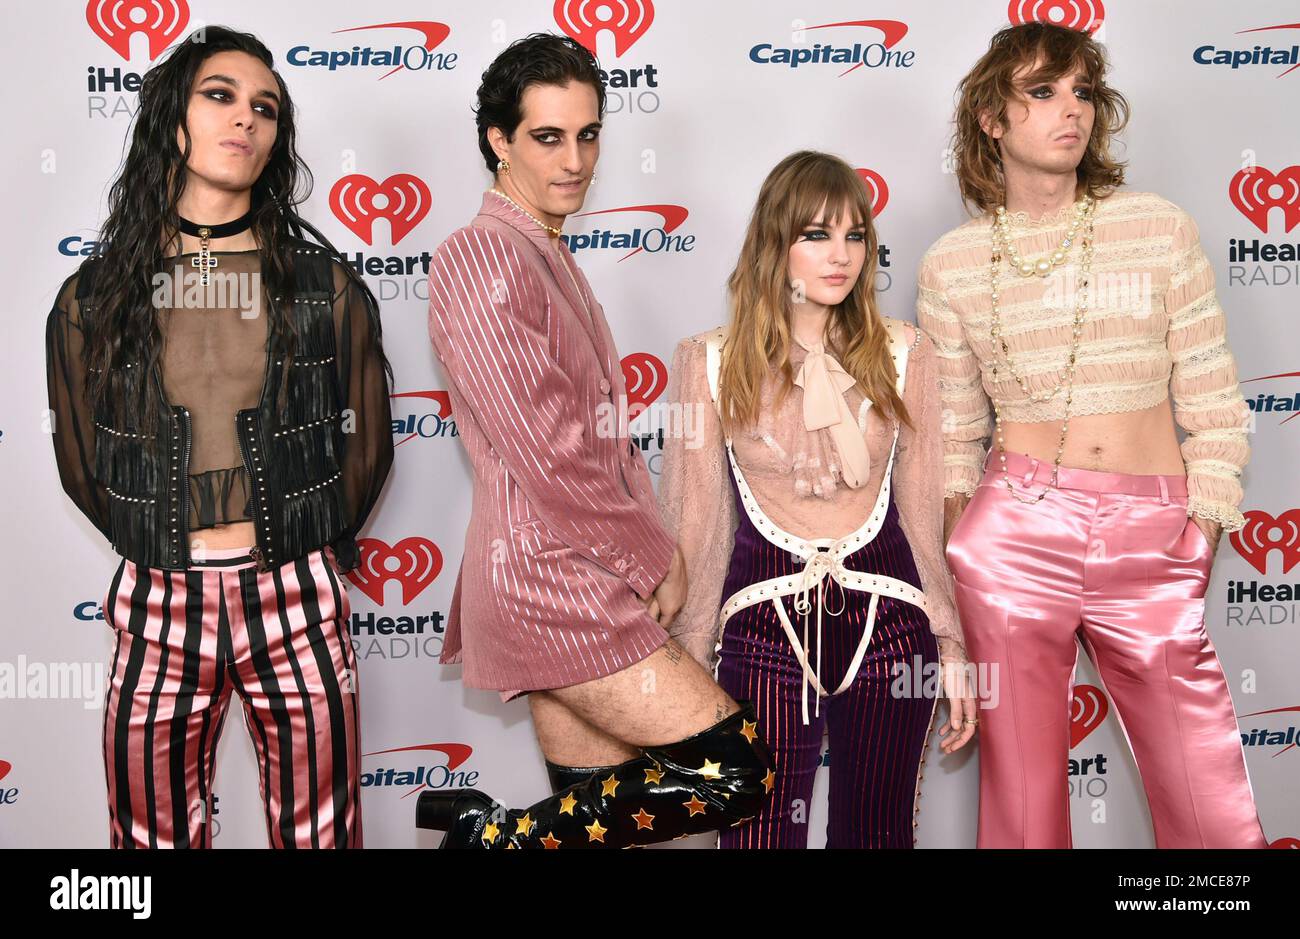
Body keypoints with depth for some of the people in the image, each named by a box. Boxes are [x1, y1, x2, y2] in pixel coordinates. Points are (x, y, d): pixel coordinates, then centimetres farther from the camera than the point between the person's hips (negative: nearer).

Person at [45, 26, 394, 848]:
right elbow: (81, 464, 11)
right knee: (155, 838, 14)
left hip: (298, 606, 0)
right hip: (158, 610, 1)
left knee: (320, 834, 11)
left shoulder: (327, 287, -1)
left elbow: (367, 448, 9)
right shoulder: (96, 297, 1)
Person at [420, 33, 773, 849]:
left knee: (599, 812, 12)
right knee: (736, 771, -9)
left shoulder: (552, 260, 18)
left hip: (582, 579, 9)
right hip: (548, 581, -9)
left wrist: (652, 550, 8)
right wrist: (656, 560, -7)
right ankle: (494, 834, 1)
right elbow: (547, 453, -18)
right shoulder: (485, 256, -13)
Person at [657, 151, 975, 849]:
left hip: (889, 619, 2)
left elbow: (923, 512, 8)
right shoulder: (711, 362, -1)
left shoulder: (902, 353, 3)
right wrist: (688, 667, 4)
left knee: (878, 831, 13)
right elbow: (695, 526, 3)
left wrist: (951, 648, 9)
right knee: (759, 836, 4)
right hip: (762, 625, -1)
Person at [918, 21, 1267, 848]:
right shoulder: (952, 264, 6)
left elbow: (1213, 406, 5)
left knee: (1215, 813, 1)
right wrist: (950, 565, 7)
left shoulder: (1160, 229, 5)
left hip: (1152, 539, 1)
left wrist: (1199, 543, 1)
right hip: (1012, 532, 0)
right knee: (1021, 795, 6)